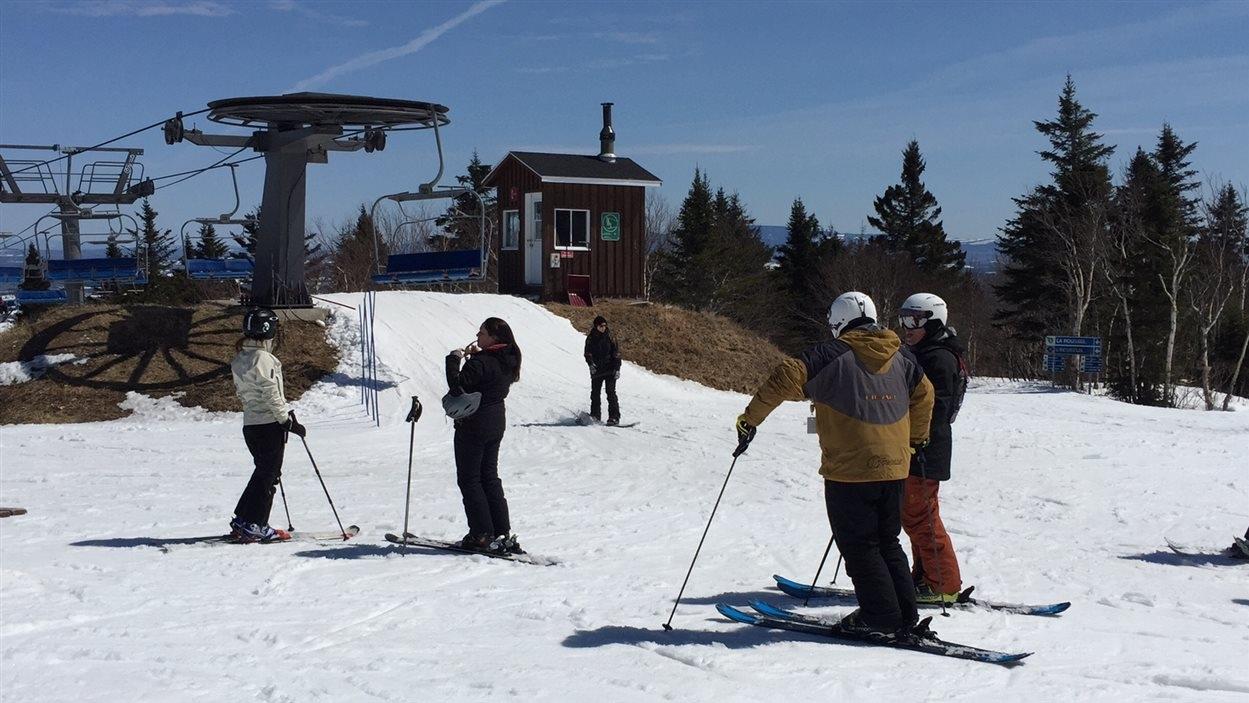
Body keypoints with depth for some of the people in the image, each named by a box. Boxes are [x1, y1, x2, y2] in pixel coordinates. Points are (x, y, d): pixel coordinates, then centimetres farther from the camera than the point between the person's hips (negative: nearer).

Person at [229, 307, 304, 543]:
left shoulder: (239, 359, 10)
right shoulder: (263, 359, -17)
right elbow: (272, 395, -20)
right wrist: (289, 421, -13)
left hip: (250, 424, 9)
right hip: (269, 425, -9)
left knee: (262, 472, 19)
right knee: (269, 475, 0)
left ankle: (242, 520, 21)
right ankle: (254, 526, 1)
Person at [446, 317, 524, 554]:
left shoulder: (481, 362, -22)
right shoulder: (508, 360, 5)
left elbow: (458, 387, -25)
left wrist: (453, 360, -14)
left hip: (473, 425, -8)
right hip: (496, 423, 9)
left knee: (469, 479, 2)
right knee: (490, 477, 16)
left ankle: (482, 536, 2)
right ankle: (503, 533, 15)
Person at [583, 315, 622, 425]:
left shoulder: (609, 337, -2)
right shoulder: (591, 338, 3)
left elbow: (616, 353, -1)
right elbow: (588, 353, 2)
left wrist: (617, 369, -9)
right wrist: (591, 363, -18)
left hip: (610, 369, -3)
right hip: (596, 370, 3)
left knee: (611, 392, -9)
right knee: (595, 393, 4)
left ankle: (614, 417, -10)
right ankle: (595, 416, 12)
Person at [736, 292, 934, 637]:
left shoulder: (831, 355, -6)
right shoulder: (900, 356, 12)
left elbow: (786, 378, -16)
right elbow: (924, 394, 25)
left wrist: (750, 418, -9)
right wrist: (916, 438, 40)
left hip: (849, 470, -6)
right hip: (894, 468, 6)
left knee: (859, 546, 4)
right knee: (887, 543, 17)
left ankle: (881, 618, 4)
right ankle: (905, 614, 16)